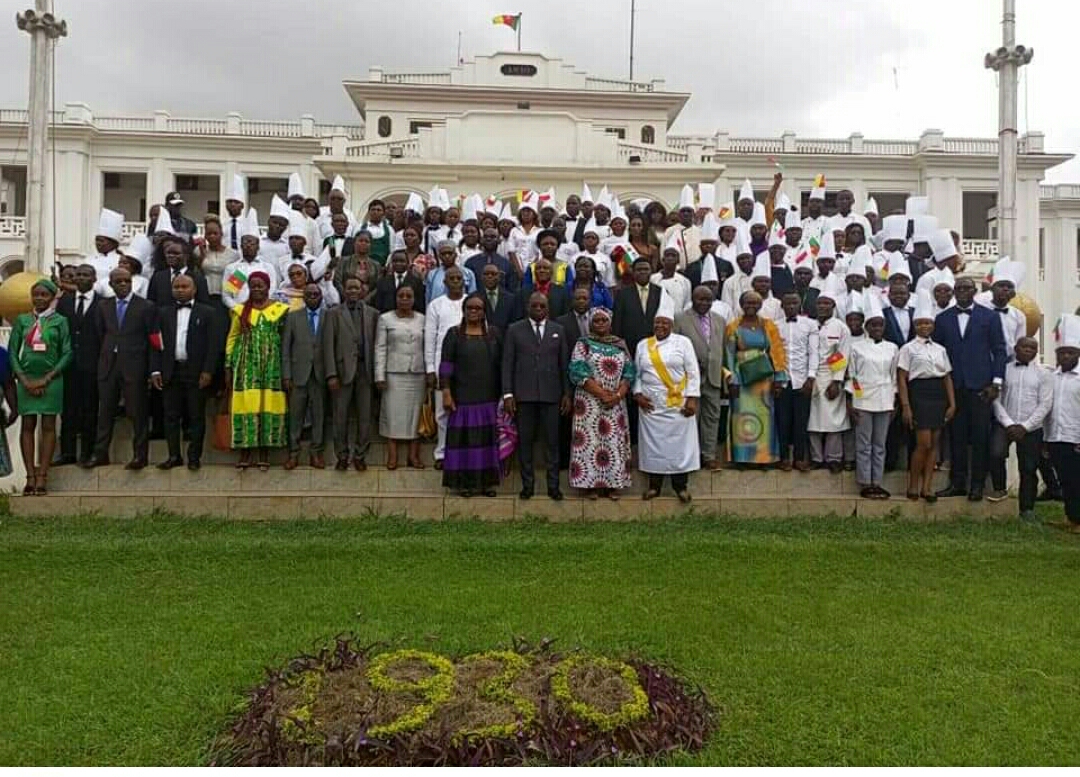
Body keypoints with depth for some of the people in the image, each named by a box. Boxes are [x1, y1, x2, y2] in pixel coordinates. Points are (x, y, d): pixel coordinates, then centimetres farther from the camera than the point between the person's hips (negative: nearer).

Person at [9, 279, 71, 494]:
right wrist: (25, 380, -5)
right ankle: (30, 476, 2)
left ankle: (42, 477, 1)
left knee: (48, 426, -1)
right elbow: (12, 352, 7)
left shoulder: (59, 321, 4)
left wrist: (46, 379, -8)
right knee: (28, 425, 1)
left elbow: (67, 353, -1)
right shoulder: (22, 320, 9)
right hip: (26, 379, 2)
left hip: (51, 379, -2)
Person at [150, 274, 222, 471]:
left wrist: (208, 371, -10)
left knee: (196, 416, 3)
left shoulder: (208, 313, 2)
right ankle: (174, 456, 14)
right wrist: (155, 370, 0)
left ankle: (194, 457, 11)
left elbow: (213, 344, -3)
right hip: (170, 372, 3)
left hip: (196, 372, -3)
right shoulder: (163, 313, 11)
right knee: (171, 416, 6)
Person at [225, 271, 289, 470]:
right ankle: (245, 453, 4)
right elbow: (232, 339, 11)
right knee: (246, 405, -3)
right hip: (246, 365, 1)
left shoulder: (280, 309, 5)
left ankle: (264, 453, 7)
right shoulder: (240, 310, 9)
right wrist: (228, 366, 4)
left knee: (268, 405, -1)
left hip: (271, 365, -1)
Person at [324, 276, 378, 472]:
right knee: (341, 416, 3)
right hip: (343, 369, -1)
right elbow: (328, 345, 0)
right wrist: (331, 374, -8)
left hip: (365, 370, 1)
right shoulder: (334, 313, 6)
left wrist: (376, 372, 0)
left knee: (364, 416, 4)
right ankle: (342, 456, 14)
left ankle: (360, 455, 14)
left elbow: (376, 344, 7)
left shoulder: (372, 313, 10)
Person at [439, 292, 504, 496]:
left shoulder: (494, 334, 9)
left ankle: (487, 481, 16)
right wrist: (446, 392, -10)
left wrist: (504, 393, 4)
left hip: (488, 397, 3)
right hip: (463, 397, -2)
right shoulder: (454, 334, 2)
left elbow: (501, 364, 8)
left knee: (487, 439, 7)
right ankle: (463, 482, 9)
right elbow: (446, 364, -3)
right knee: (463, 438, 0)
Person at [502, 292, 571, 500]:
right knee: (525, 441, 5)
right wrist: (508, 393, -4)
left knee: (552, 441, 2)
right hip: (523, 395, 0)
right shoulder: (514, 330, 6)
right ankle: (527, 484, 15)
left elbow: (564, 364, 10)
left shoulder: (558, 331, 10)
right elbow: (507, 363, 3)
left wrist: (567, 393, 5)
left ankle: (553, 485, 11)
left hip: (551, 395, 1)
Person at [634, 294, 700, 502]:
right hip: (651, 405, 2)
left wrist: (692, 398, -10)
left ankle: (681, 485, 12)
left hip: (678, 405, -2)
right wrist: (638, 394, -2)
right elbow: (637, 373, 11)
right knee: (653, 444, 6)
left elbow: (693, 372, -3)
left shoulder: (683, 342, 0)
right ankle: (654, 485, 16)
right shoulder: (643, 345, 9)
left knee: (679, 443, 2)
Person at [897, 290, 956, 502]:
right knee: (924, 443, -9)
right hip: (919, 394, -5)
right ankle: (913, 485, 5)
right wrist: (905, 406, -11)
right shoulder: (908, 348, 0)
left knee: (934, 443, 4)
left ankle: (927, 486, 10)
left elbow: (948, 377, 13)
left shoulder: (940, 349, 13)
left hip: (938, 396, 5)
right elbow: (902, 379, -4)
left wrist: (952, 404, 6)